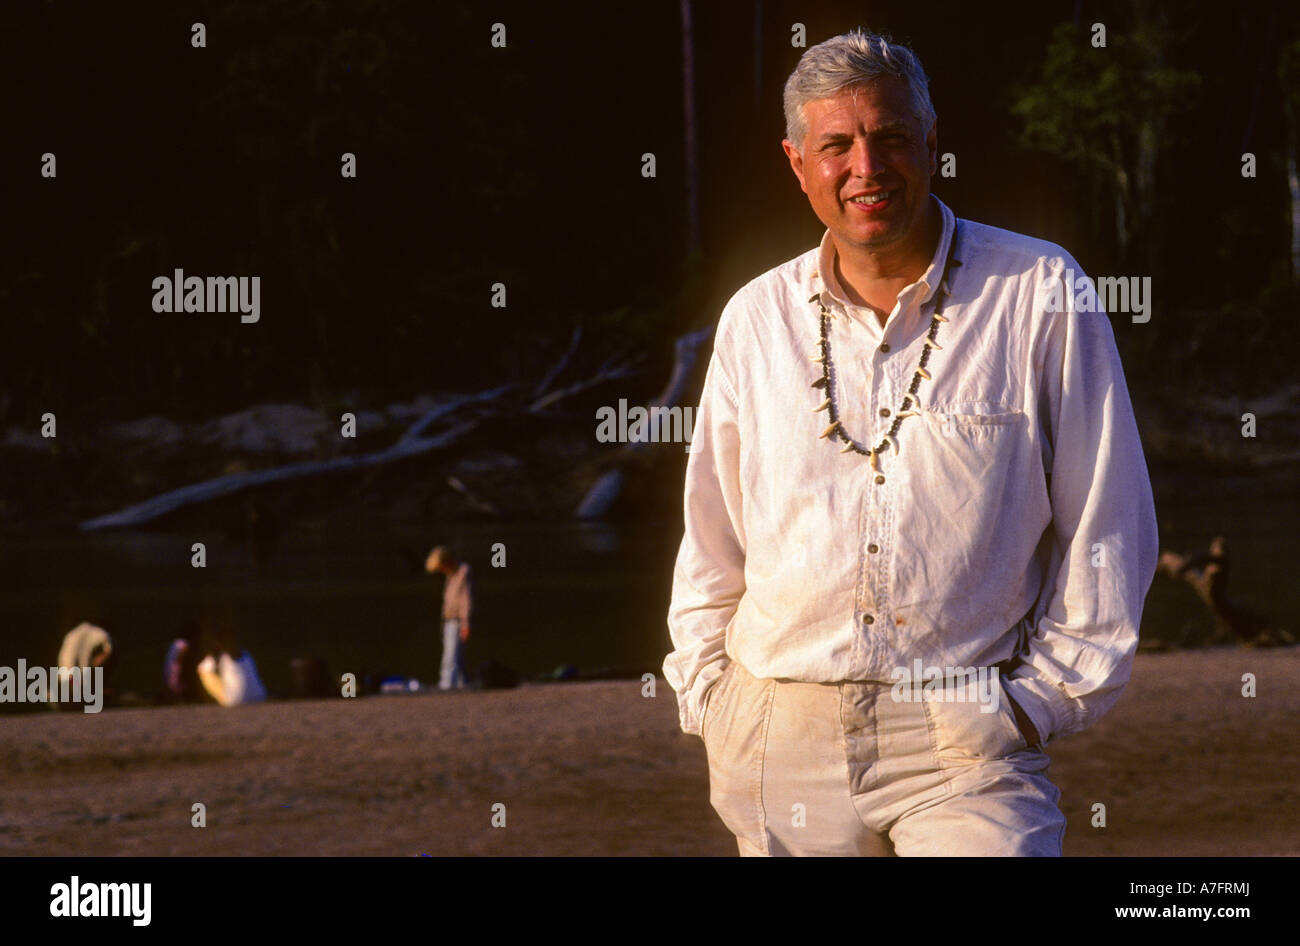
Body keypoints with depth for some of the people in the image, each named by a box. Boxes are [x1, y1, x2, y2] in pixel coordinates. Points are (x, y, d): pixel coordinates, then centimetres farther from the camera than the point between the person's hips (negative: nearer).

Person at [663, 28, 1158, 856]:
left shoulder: (1039, 294, 1)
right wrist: (706, 692, 11)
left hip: (965, 737, -3)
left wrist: (1049, 693, 1)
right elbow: (711, 536, 20)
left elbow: (1104, 524, 4)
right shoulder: (758, 318, 11)